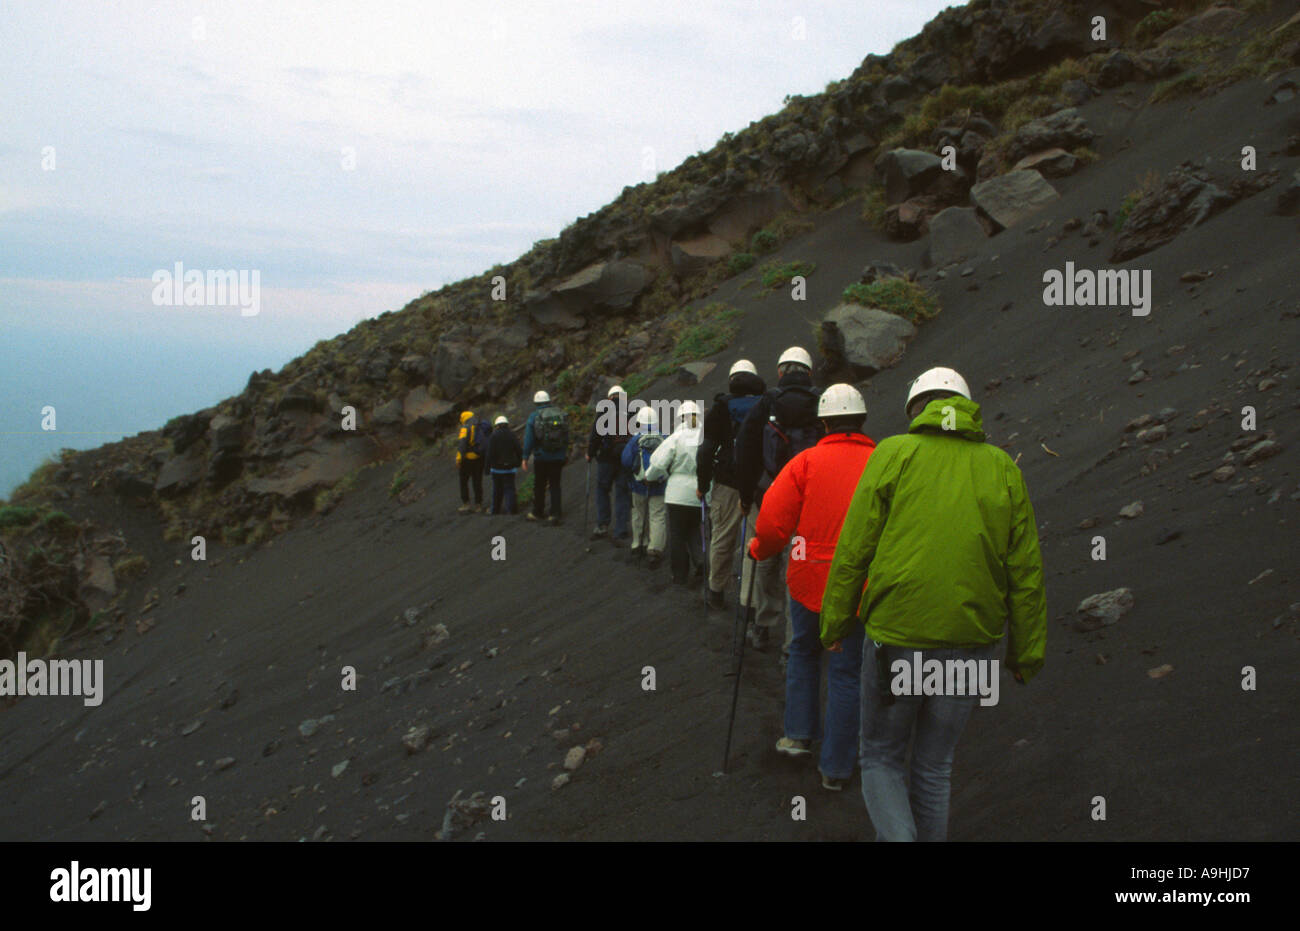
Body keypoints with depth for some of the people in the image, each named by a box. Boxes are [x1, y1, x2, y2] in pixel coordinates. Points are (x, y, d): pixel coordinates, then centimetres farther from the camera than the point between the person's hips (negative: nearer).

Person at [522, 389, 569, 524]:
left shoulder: (534, 416, -6)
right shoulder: (561, 414, 5)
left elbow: (528, 439, -8)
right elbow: (567, 438, 9)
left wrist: (525, 458, -4)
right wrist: (565, 454, 17)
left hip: (541, 457, -3)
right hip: (558, 457, 3)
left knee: (539, 485, 10)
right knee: (555, 484, 7)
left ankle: (538, 512, 20)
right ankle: (556, 513, -3)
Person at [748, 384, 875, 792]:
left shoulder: (807, 462, -6)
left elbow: (774, 520, -10)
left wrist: (759, 547, 10)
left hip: (810, 579, 0)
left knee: (804, 652, 26)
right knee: (846, 672, 9)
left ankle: (800, 734, 24)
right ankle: (836, 768, 15)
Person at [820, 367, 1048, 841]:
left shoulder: (894, 454, -4)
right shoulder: (1003, 468, 4)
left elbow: (853, 550, -5)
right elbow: (1025, 573, 4)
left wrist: (836, 622, 5)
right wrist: (1026, 655, 12)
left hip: (896, 639, -3)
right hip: (971, 646, 3)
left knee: (881, 758, 15)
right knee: (934, 767, 19)